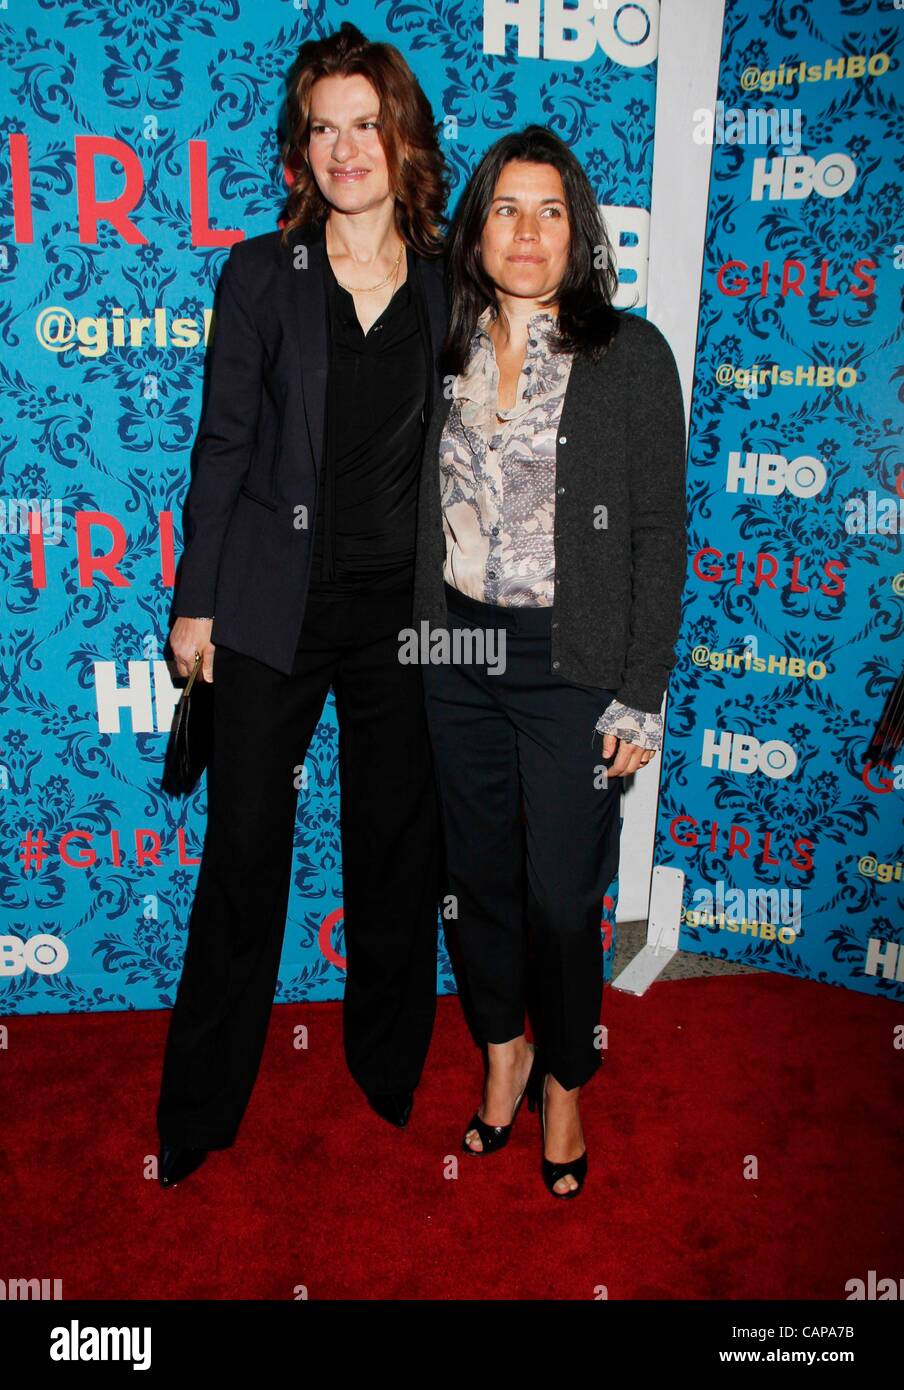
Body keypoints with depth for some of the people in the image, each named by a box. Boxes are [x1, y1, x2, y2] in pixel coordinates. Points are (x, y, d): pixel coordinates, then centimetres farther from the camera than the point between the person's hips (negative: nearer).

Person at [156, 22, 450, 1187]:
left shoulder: (448, 287, 5)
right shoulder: (260, 275, 1)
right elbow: (223, 446, 0)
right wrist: (195, 601, -1)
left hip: (402, 610, 2)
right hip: (273, 607, -1)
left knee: (396, 845, 12)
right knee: (244, 852, 5)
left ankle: (389, 1067, 35)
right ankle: (200, 1108, 24)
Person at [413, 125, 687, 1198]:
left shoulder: (631, 355, -5)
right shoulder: (449, 352, 7)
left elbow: (660, 534, -6)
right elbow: (429, 513, 12)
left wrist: (640, 698, -10)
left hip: (572, 665, -4)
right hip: (458, 657, 4)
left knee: (562, 899, 3)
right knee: (479, 876, 14)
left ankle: (564, 1082, 31)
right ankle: (503, 1050, 39)